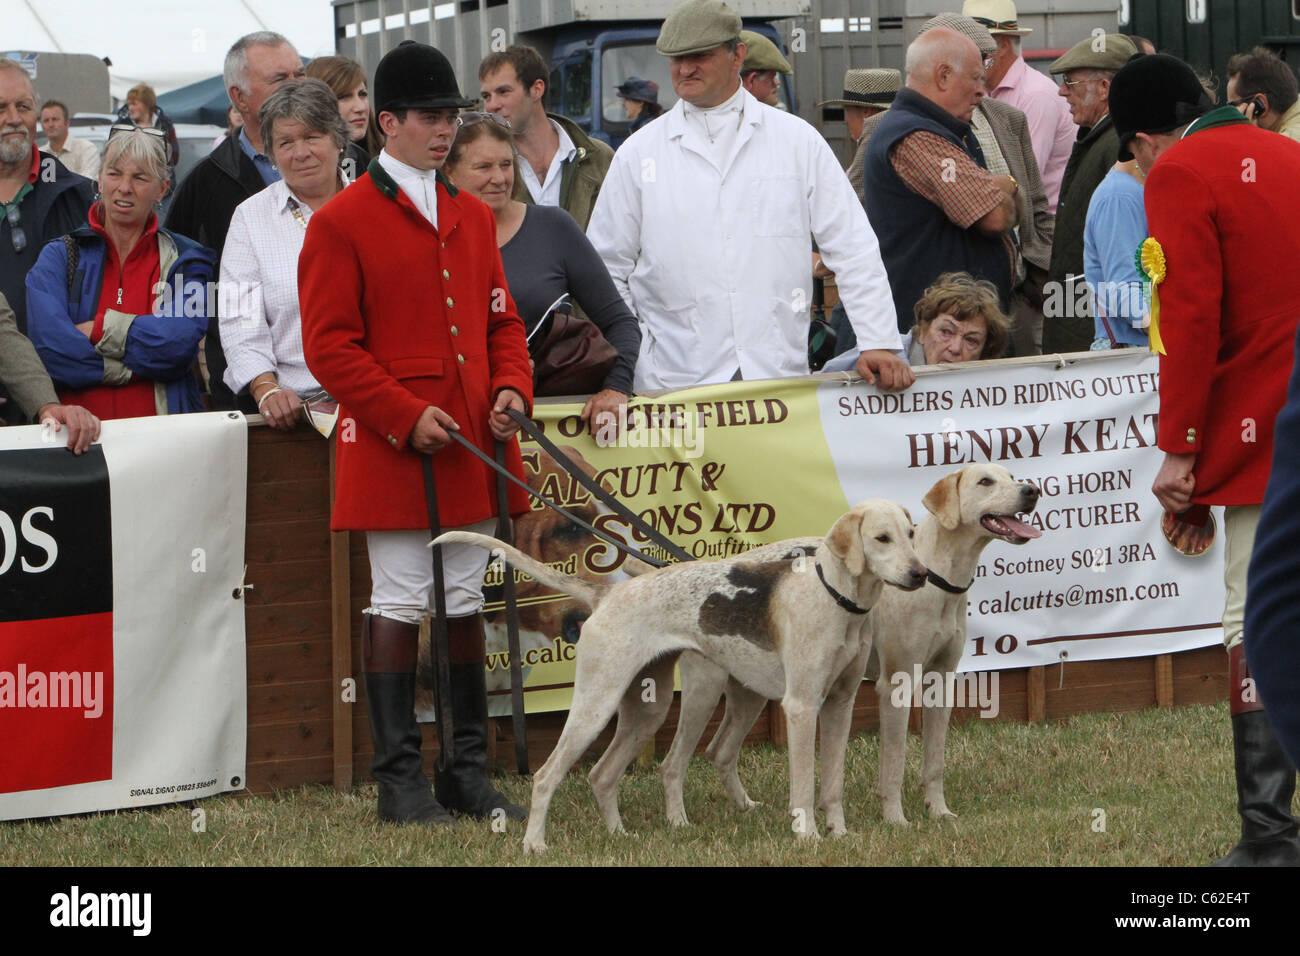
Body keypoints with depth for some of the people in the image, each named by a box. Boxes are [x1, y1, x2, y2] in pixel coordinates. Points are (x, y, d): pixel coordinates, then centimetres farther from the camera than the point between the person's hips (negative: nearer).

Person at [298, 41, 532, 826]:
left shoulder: (474, 217, 14)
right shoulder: (341, 224, -6)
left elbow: (502, 319, 19)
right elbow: (330, 345, -9)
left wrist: (511, 387, -1)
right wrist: (406, 415, -16)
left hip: (472, 449, 6)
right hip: (393, 451, -6)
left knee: (466, 604, 10)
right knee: (399, 606, -3)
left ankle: (471, 772, 17)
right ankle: (401, 780, 2)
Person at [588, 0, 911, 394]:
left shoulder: (798, 140, 10)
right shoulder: (638, 153, 10)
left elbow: (853, 250, 8)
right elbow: (608, 270, 13)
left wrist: (878, 343, -1)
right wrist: (620, 368, 2)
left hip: (782, 376, 0)